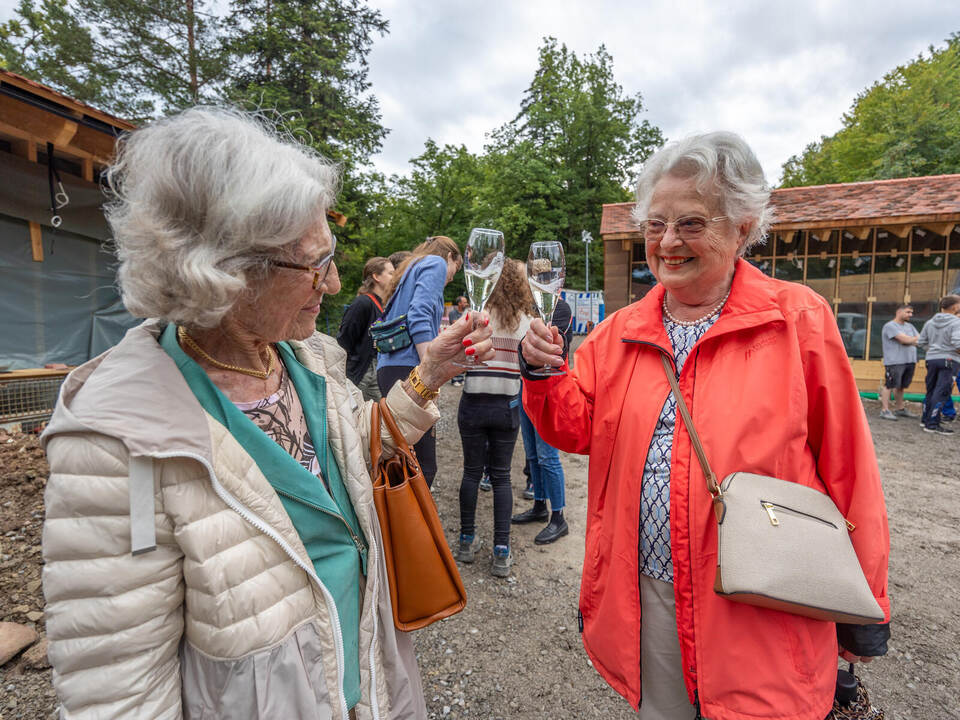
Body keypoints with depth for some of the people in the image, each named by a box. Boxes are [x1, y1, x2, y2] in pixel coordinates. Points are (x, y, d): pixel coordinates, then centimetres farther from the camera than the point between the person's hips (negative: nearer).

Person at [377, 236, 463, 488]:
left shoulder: (410, 268, 31)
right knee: (423, 467, -9)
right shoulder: (437, 264, 5)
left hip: (388, 367, 9)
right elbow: (420, 315, -14)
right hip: (408, 367, -9)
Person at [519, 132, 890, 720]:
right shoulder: (620, 332, 3)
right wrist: (545, 376, -15)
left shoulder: (799, 320, -8)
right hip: (647, 596, 4)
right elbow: (576, 428, 5)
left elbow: (847, 469, -5)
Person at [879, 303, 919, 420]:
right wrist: (916, 340, 0)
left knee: (900, 386, 13)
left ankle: (900, 409, 20)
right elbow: (905, 340, -15)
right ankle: (885, 410, -5)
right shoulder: (890, 326, -6)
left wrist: (910, 341, -8)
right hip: (894, 362, -8)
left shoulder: (910, 326, 20)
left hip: (909, 361, 8)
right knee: (889, 385, -7)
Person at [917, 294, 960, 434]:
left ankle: (926, 419, 25)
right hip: (949, 360, -6)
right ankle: (932, 424, -5)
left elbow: (921, 342, 9)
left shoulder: (929, 322, 7)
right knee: (941, 393, -5)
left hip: (931, 359, 6)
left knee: (930, 390, 17)